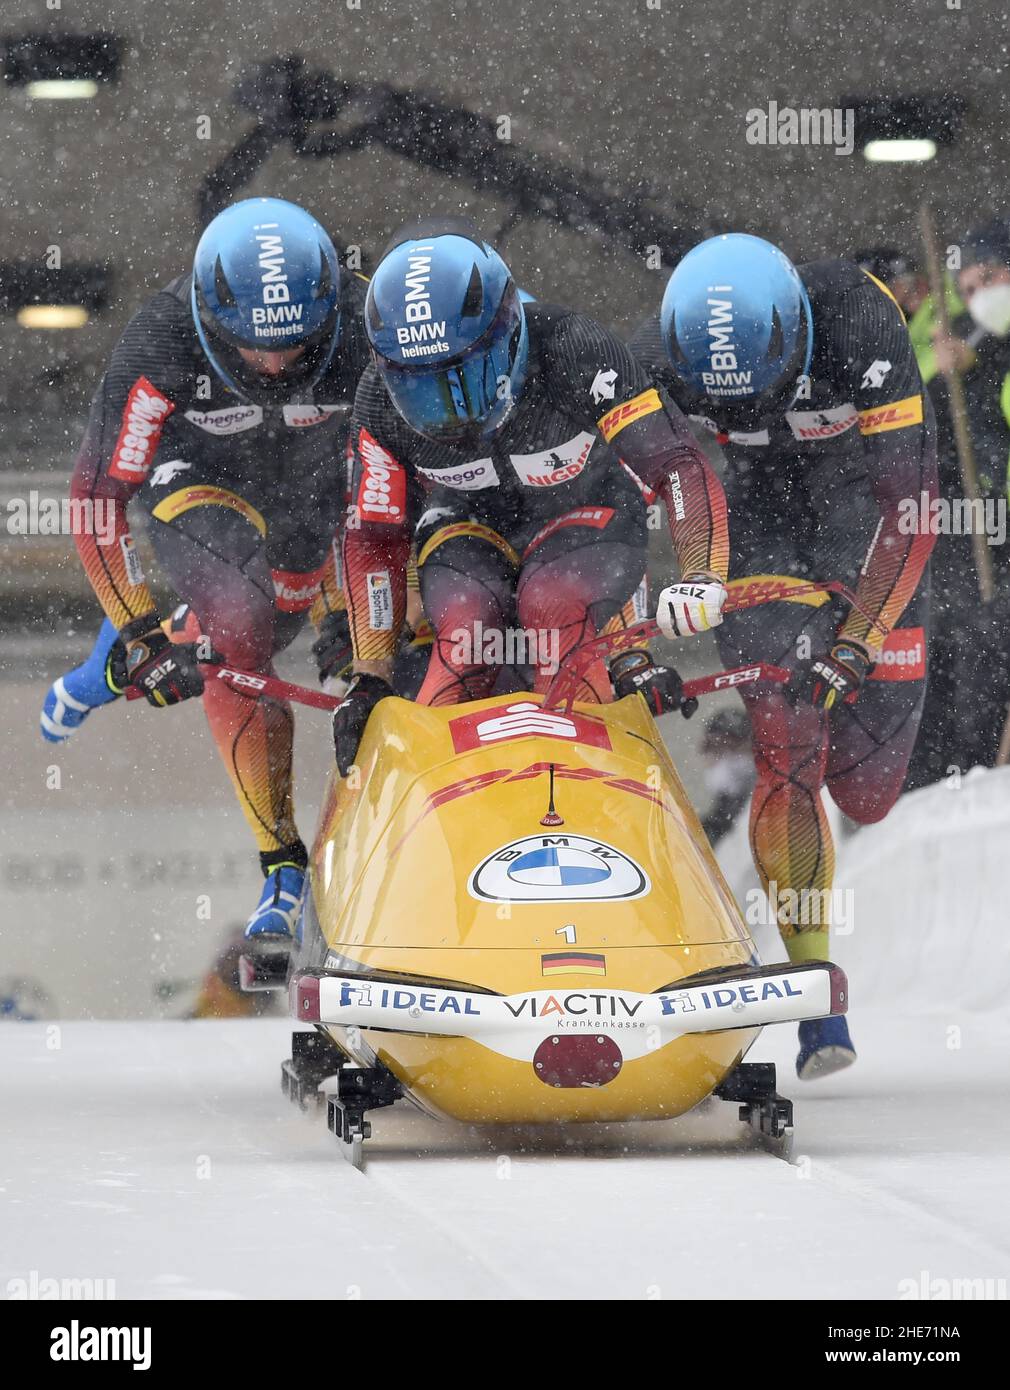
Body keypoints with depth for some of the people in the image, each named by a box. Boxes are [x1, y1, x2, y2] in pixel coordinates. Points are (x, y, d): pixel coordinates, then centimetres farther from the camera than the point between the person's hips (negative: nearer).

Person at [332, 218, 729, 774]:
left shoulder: (572, 352, -31)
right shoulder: (382, 402, -21)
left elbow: (678, 465, -29)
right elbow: (373, 538, -10)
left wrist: (702, 576, -46)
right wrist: (370, 678, -15)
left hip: (584, 521, -2)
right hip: (470, 529, 2)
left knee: (552, 604, -32)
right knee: (464, 622, -29)